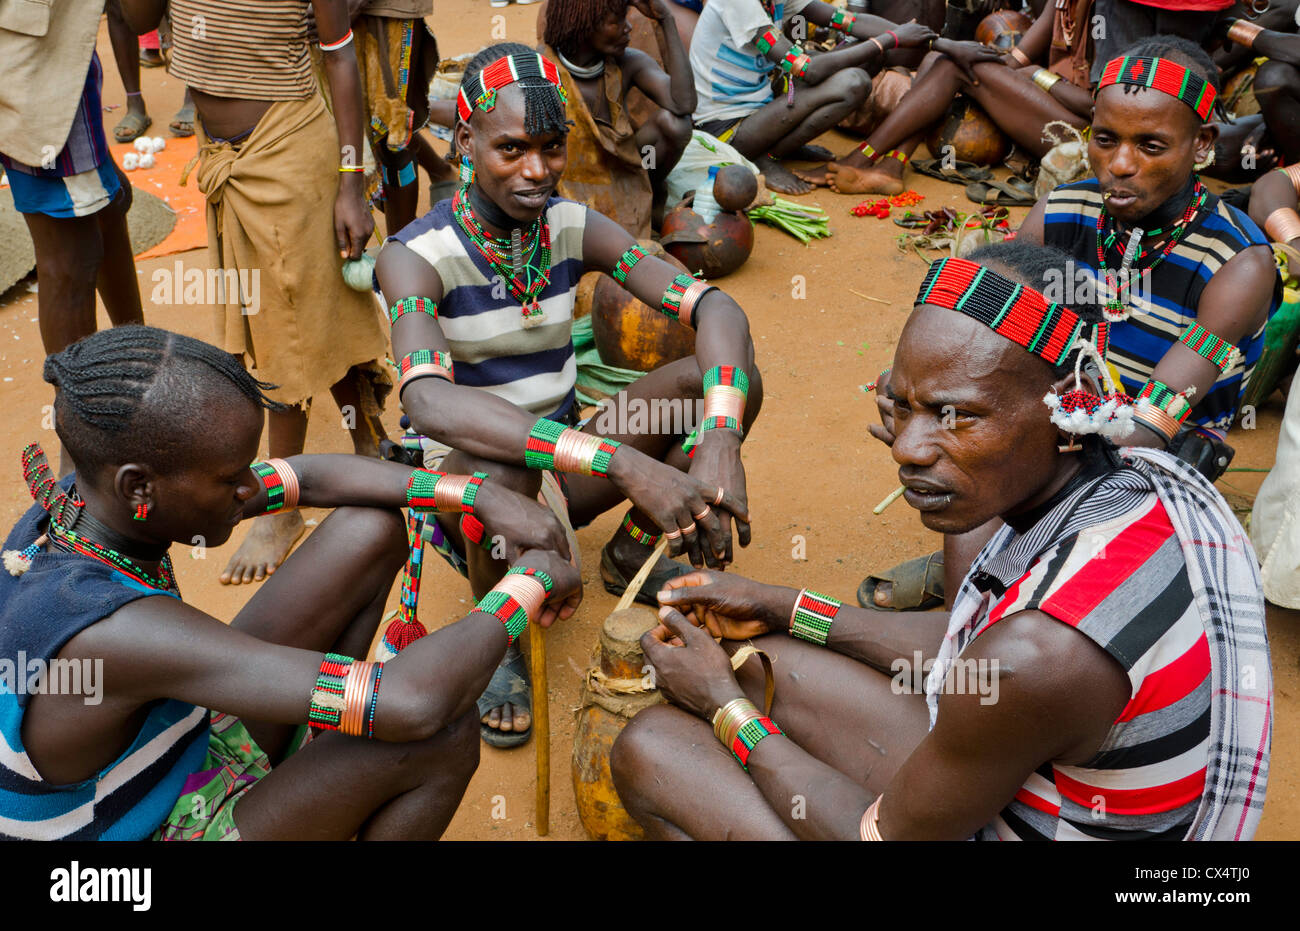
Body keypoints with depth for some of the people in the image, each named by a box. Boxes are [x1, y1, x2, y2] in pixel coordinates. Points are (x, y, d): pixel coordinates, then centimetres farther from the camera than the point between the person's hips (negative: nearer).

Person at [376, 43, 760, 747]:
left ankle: (632, 551, 8)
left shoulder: (574, 228, -5)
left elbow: (712, 307, -15)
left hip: (565, 470, 4)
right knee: (500, 457, -41)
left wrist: (720, 441, -37)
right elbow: (427, 401, -39)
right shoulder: (415, 257, -19)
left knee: (732, 378, -16)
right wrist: (624, 462, -48)